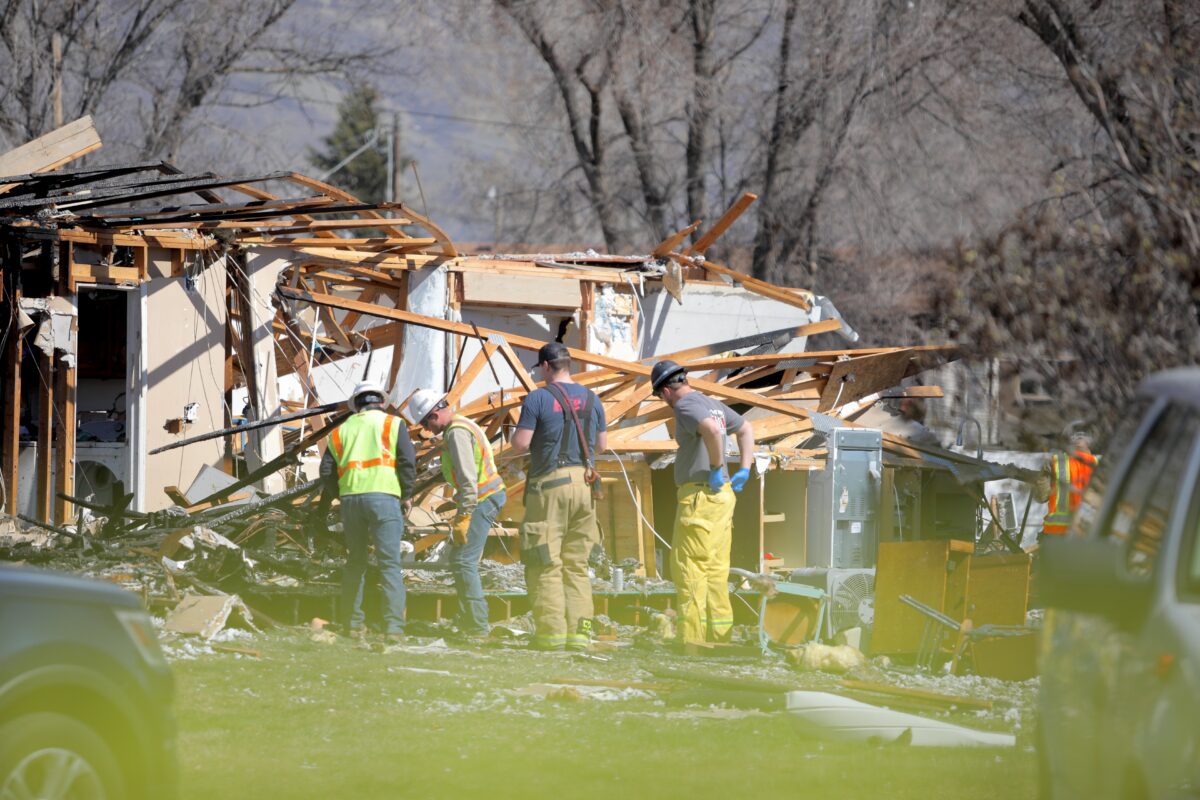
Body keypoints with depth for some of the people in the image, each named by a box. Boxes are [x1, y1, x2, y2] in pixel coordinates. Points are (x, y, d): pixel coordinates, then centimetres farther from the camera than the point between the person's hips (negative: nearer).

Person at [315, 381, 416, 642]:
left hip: (350, 499, 4)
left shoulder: (342, 430, 17)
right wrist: (406, 495, 8)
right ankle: (394, 627, -16)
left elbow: (327, 471, 12)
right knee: (390, 564, -6)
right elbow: (407, 462, -3)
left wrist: (324, 505, 25)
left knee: (355, 562, 17)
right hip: (383, 497, -3)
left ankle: (352, 623, 19)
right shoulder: (393, 424, 7)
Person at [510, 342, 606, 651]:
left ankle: (551, 634, -9)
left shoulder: (538, 399, -7)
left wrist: (520, 429, 12)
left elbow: (520, 444, -9)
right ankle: (579, 633, 2)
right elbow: (602, 444, 17)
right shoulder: (591, 399, 10)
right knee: (577, 564, 9)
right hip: (584, 482, 5)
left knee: (545, 564, -3)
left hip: (550, 485, -5)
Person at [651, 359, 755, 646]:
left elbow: (712, 430, -33)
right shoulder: (713, 404, 16)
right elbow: (746, 428, 31)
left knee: (688, 569, -6)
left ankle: (692, 639, -8)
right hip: (721, 495, 9)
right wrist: (744, 470, 23)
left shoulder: (687, 406, -12)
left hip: (699, 496, -9)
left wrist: (716, 468, -21)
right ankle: (720, 635, 12)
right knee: (716, 570, 12)